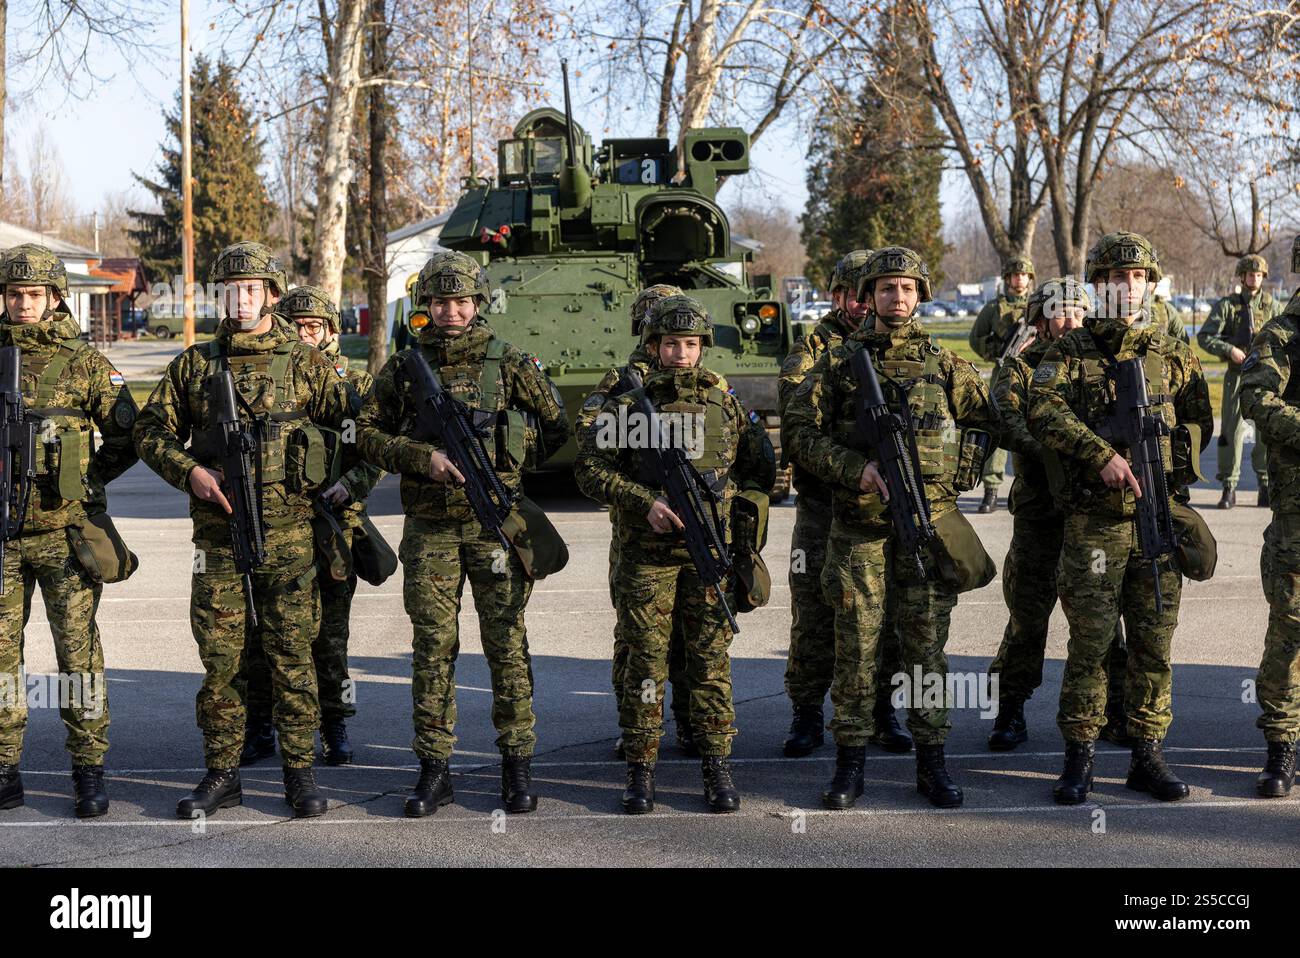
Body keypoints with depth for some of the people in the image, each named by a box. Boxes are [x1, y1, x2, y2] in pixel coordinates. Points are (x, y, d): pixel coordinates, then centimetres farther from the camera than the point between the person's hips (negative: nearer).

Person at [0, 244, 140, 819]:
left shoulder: (86, 364, 0)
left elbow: (125, 439, 3)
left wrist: (82, 481, -3)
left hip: (66, 530, -3)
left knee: (78, 650, -2)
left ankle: (89, 772, 6)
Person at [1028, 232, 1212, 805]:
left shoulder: (1174, 355, 12)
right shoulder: (1070, 352, 3)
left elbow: (1199, 423, 11)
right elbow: (1044, 413, -12)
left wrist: (1158, 455, -7)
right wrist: (1102, 456, -23)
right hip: (1094, 521, -3)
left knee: (1154, 644, 6)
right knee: (1089, 642, -2)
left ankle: (1147, 757, 15)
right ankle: (1078, 759, 7)